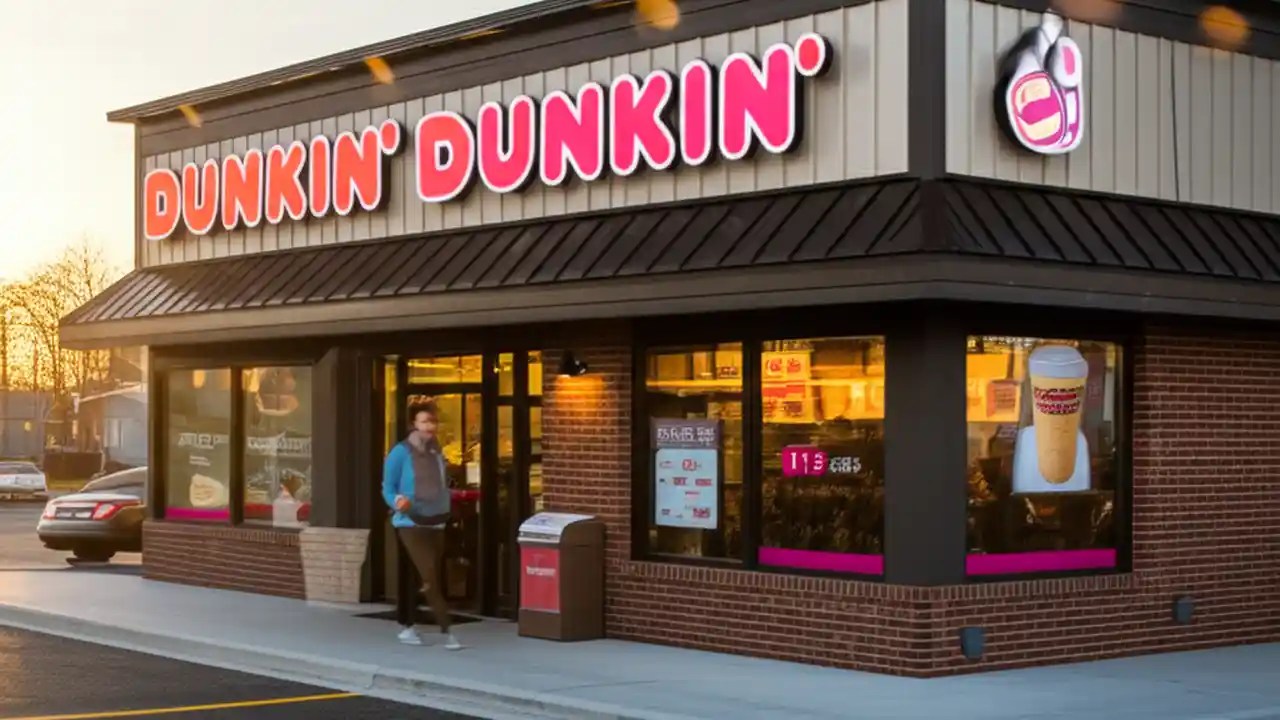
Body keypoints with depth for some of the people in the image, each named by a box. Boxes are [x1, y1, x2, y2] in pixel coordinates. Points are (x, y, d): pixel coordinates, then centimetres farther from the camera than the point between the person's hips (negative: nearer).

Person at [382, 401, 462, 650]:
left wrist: (446, 510, 12)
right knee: (430, 575, -16)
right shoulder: (400, 453, -10)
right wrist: (398, 502, -26)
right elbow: (388, 489, -7)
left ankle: (406, 626, 25)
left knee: (427, 577, 11)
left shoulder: (436, 450, 7)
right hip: (411, 523, -6)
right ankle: (447, 631, -17)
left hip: (436, 523, 6)